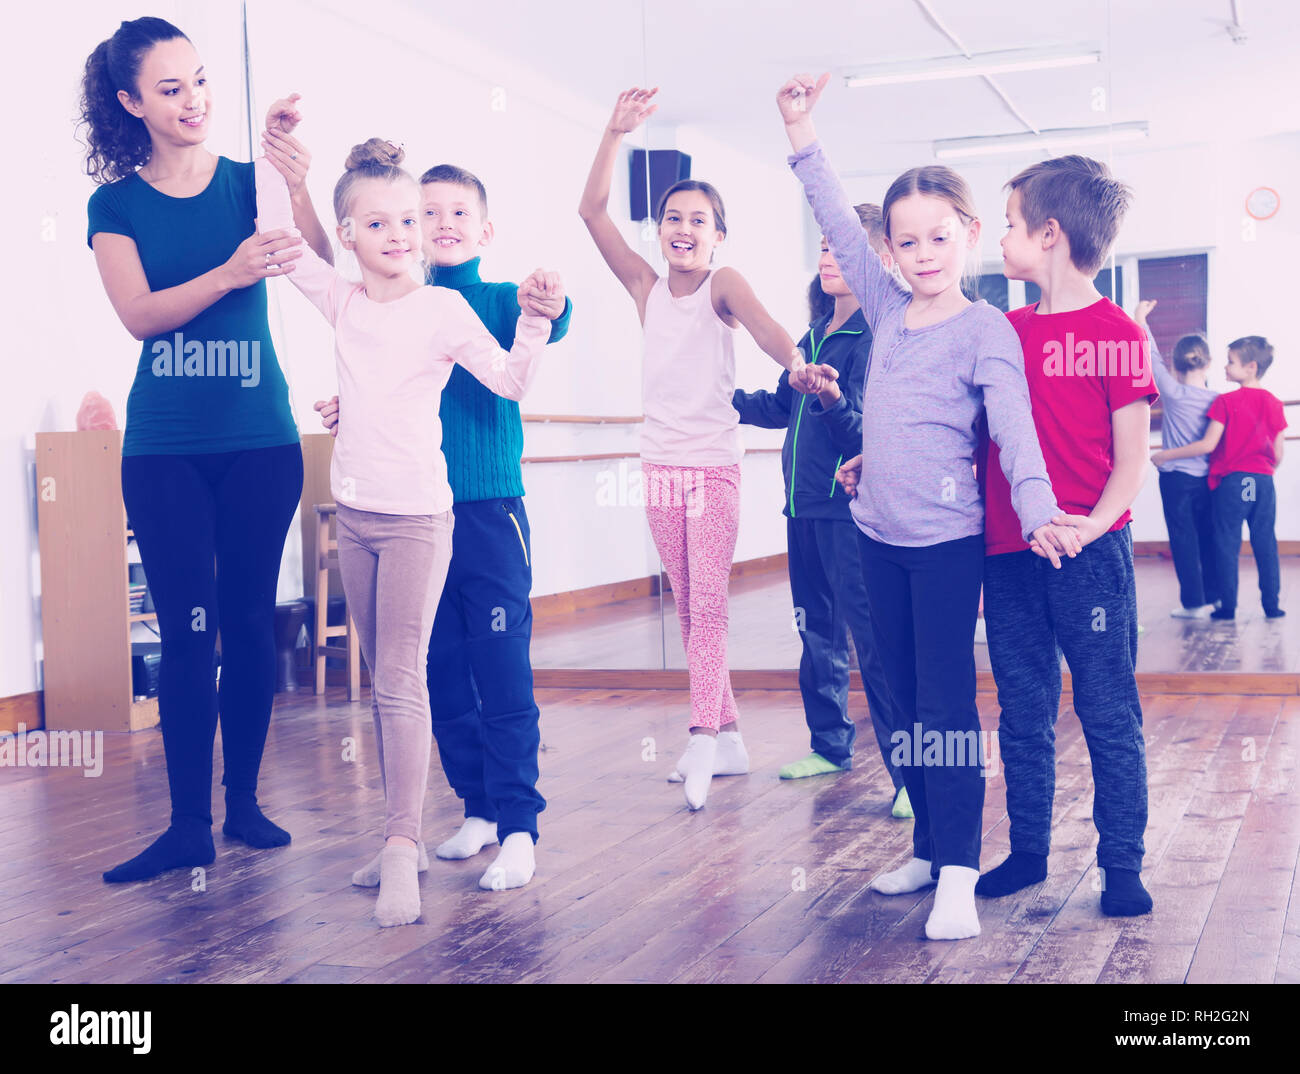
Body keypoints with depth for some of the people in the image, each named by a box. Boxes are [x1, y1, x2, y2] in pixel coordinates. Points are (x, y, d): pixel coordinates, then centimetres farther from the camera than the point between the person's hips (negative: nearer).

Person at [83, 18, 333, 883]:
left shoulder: (248, 184, 4)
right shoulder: (116, 204, 4)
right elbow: (140, 315, -10)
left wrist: (294, 174, -24)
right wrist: (231, 274, -25)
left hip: (261, 439, 1)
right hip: (164, 448, -1)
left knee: (252, 622, 5)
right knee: (188, 631, -1)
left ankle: (244, 801, 18)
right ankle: (189, 823, 6)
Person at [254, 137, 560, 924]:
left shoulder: (443, 307, -6)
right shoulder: (344, 303, 8)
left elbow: (510, 381, -10)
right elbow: (279, 235, 11)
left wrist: (534, 320, -25)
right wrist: (271, 156, 9)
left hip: (418, 512, -6)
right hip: (356, 510, 6)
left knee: (401, 677, -9)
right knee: (382, 678, 10)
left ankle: (403, 846, -6)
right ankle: (403, 829, 19)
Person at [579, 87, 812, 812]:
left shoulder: (724, 284, -5)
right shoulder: (646, 287, 6)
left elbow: (760, 320, -26)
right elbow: (592, 211, -1)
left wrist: (796, 362, -47)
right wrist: (616, 135, -11)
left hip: (716, 464, -5)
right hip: (661, 465, 5)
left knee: (708, 601, -14)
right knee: (688, 607, 9)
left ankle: (704, 738, -16)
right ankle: (729, 736, 18)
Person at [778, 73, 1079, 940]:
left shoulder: (986, 329, -8)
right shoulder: (889, 311, 8)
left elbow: (1016, 428, -18)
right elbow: (839, 228, 12)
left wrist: (1038, 513, -33)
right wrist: (802, 133, 9)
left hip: (948, 539, -6)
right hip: (881, 537, 6)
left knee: (948, 704, -5)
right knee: (906, 701, 13)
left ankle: (959, 876, 0)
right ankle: (928, 847, 25)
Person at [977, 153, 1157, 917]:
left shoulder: (1116, 332, -5)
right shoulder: (1005, 330, 11)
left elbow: (1133, 453, -8)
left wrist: (1095, 521, -24)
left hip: (1087, 552, -5)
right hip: (1008, 552, 6)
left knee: (1108, 711, 3)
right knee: (1023, 711, 13)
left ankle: (1123, 867, 13)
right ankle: (1028, 853, 25)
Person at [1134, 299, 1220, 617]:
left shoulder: (1175, 394, -12)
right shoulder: (1216, 400, -2)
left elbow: (1153, 361, -8)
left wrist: (1140, 322, -2)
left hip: (1176, 477, -4)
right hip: (1206, 478, 4)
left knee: (1184, 539, 1)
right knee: (1207, 537, 13)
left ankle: (1193, 602, 2)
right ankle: (1213, 597, 20)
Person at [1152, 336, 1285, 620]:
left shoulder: (1226, 402, -9)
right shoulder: (1273, 403, 4)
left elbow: (1208, 444, -14)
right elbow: (1278, 453, 4)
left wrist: (1166, 455, -7)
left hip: (1231, 481, -4)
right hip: (1264, 482, 4)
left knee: (1227, 544, 4)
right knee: (1266, 544, 9)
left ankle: (1228, 606, 7)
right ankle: (1271, 605, 11)